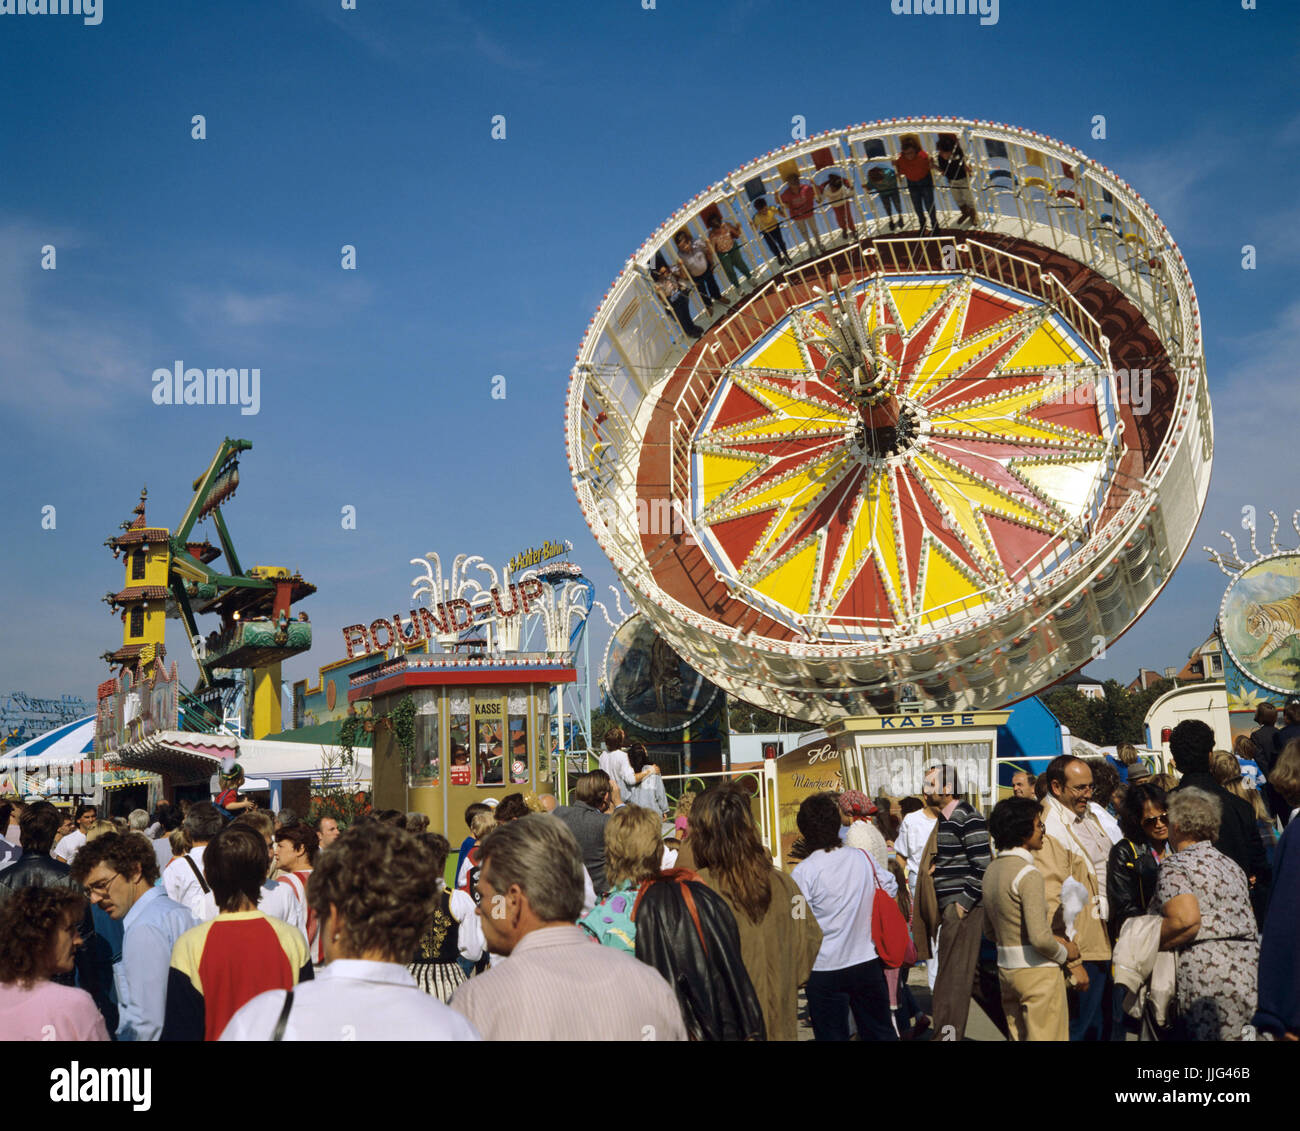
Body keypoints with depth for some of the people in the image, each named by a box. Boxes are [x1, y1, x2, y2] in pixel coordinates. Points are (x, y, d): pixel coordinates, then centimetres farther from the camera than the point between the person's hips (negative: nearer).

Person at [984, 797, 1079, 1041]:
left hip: (1006, 967, 8)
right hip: (1037, 969, -8)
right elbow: (1040, 938, -25)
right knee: (1046, 1037, -1)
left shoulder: (991, 870, 8)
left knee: (1018, 1036, 15)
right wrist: (1065, 952, -4)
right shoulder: (1028, 874, -18)